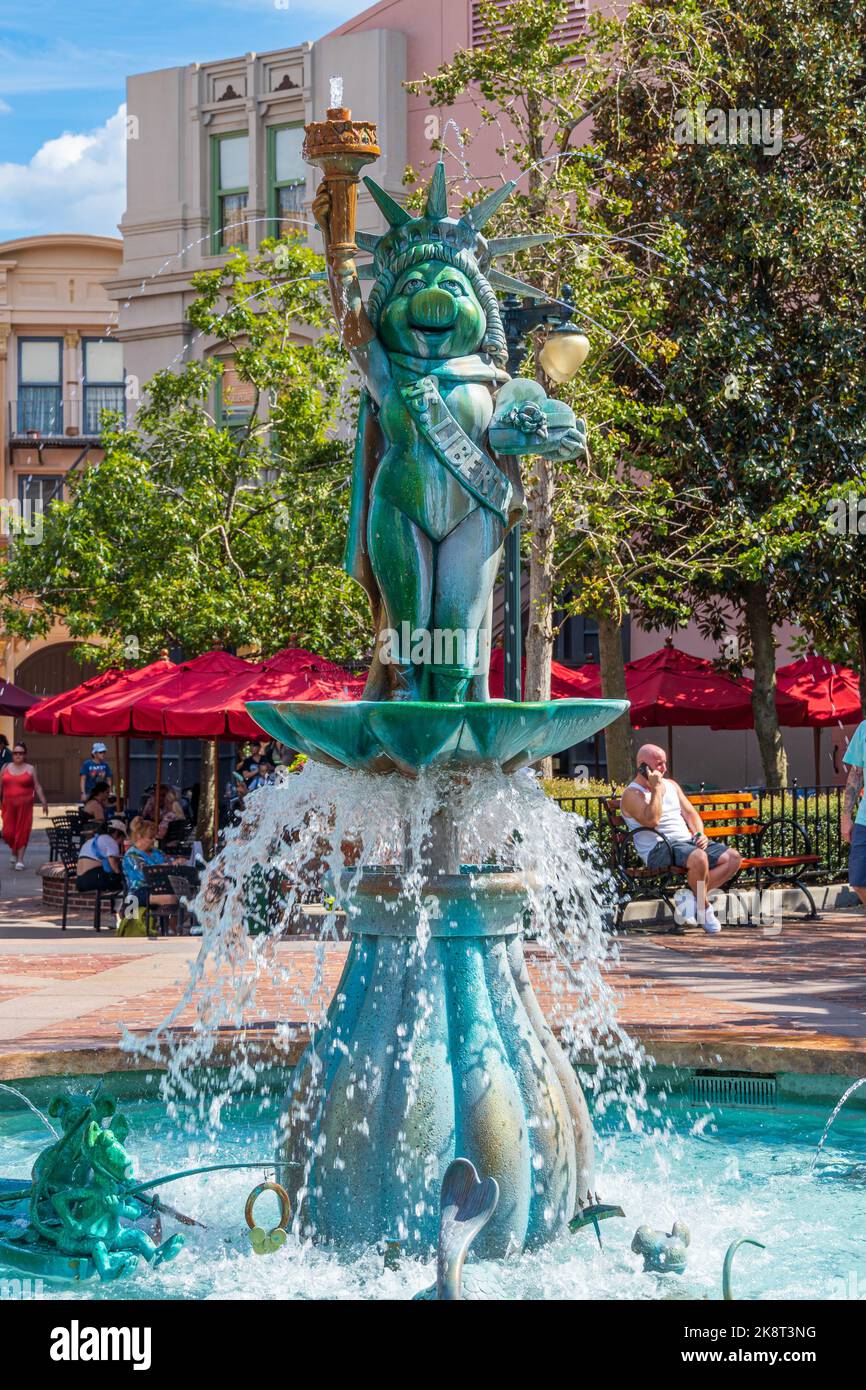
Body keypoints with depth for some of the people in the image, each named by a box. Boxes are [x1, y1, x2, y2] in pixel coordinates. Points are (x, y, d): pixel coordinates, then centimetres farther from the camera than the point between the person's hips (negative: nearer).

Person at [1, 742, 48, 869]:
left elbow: (37, 787, 3)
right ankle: (13, 851, 27)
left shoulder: (30, 769, 3)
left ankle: (20, 860, 1)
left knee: (22, 831, -4)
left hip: (24, 805, -2)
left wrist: (44, 802, -1)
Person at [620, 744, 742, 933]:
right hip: (659, 848, -8)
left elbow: (690, 813, 20)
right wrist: (656, 788, -14)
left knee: (734, 858, -11)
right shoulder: (632, 794, -2)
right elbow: (651, 820, -19)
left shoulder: (671, 784, 22)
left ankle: (691, 895, -15)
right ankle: (704, 908, -16)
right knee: (699, 858, -37)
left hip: (688, 841, 8)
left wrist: (700, 835, 0)